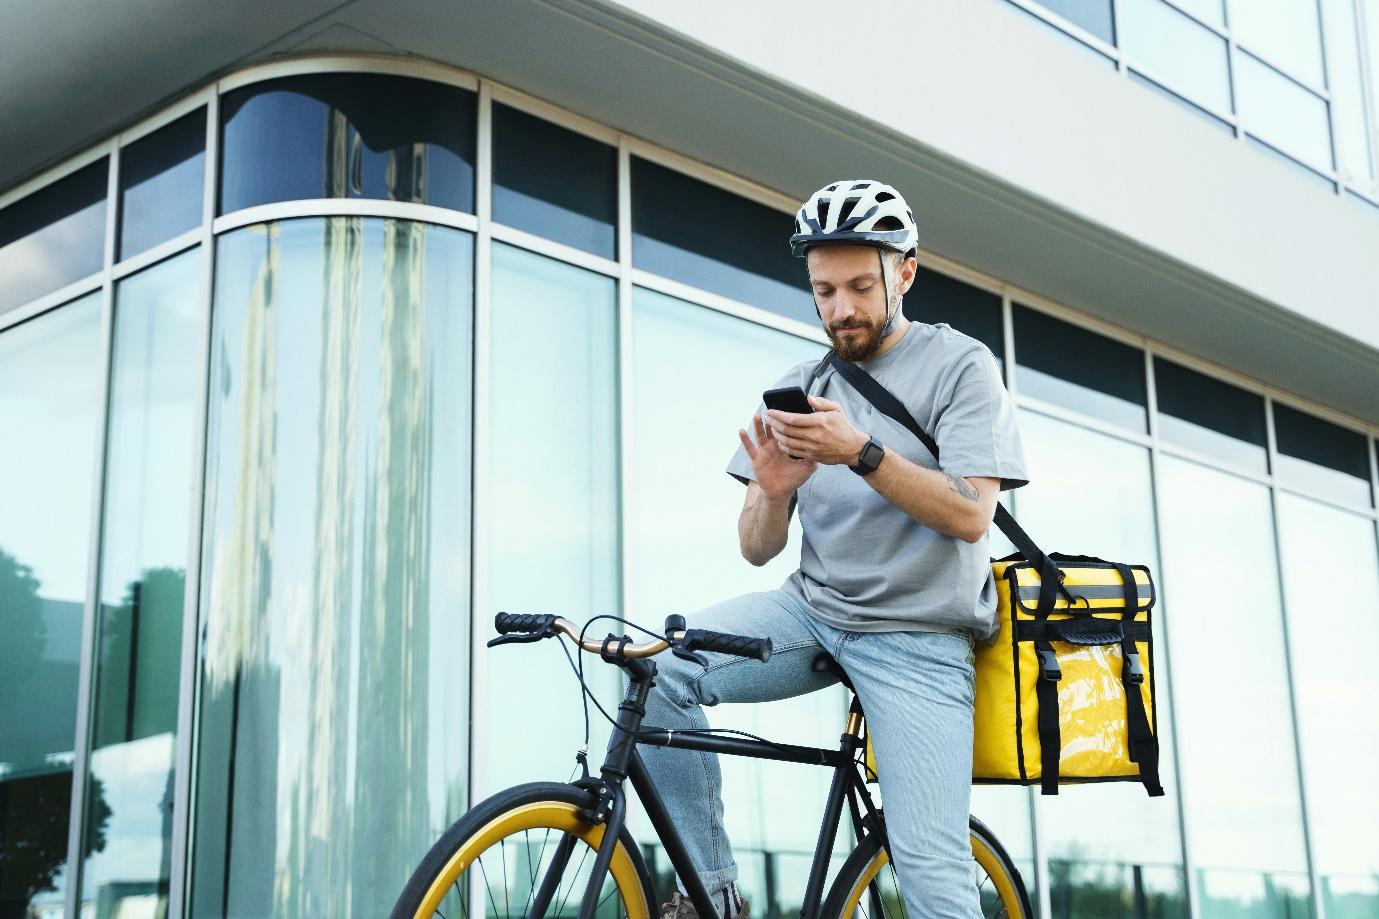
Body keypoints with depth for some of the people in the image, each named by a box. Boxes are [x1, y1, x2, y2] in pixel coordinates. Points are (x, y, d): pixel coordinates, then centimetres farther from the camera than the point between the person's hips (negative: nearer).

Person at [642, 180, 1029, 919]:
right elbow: (758, 549, 8)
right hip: (812, 610, 4)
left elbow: (969, 515, -13)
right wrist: (773, 491, -15)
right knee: (656, 671, -20)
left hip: (916, 640, -4)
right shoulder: (799, 389, 9)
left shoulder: (960, 365, -1)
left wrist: (861, 453, -25)